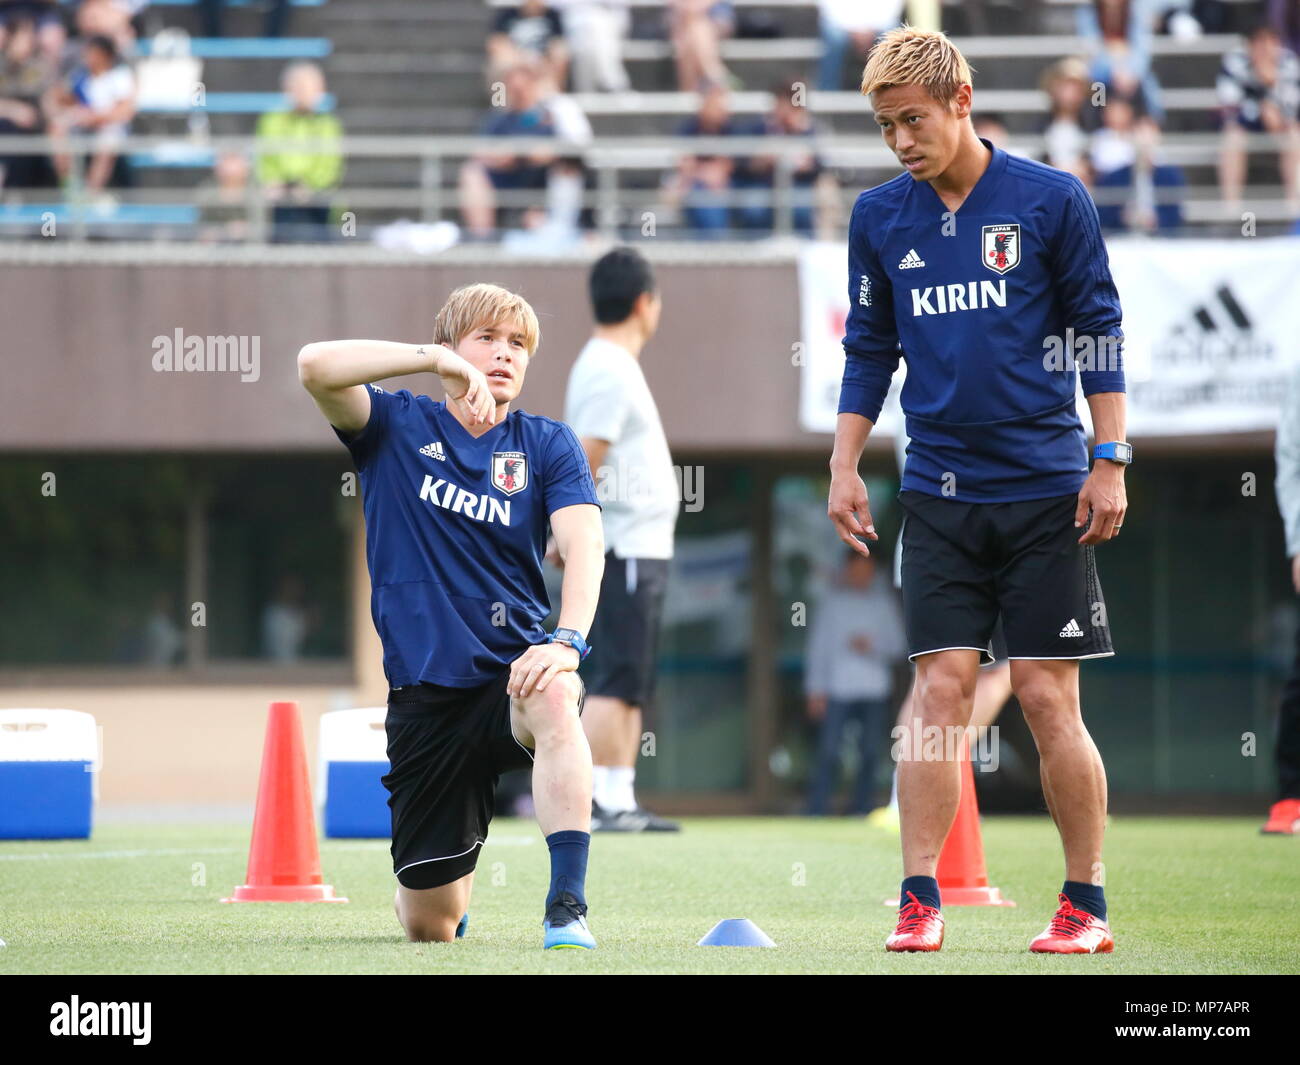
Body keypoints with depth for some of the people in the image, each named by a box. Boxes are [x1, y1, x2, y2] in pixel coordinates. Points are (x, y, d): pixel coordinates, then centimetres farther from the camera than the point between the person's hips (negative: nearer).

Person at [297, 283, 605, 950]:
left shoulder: (547, 445, 5)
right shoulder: (397, 428, 3)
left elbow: (582, 544, -11)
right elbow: (315, 367, -15)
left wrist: (567, 640, -29)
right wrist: (436, 358, -23)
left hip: (512, 666, -1)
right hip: (424, 694, 1)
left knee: (552, 698, -40)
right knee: (430, 925, 3)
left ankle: (567, 912, -42)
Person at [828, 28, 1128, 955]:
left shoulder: (1052, 200, -3)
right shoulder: (880, 218, 6)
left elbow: (1100, 334, 1)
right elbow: (869, 350, 14)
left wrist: (1111, 460, -5)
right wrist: (844, 467, 6)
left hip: (1045, 490, -2)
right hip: (939, 493, 2)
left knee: (1047, 698, -2)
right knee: (941, 688, -5)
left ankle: (1087, 906, 8)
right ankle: (920, 903, -4)